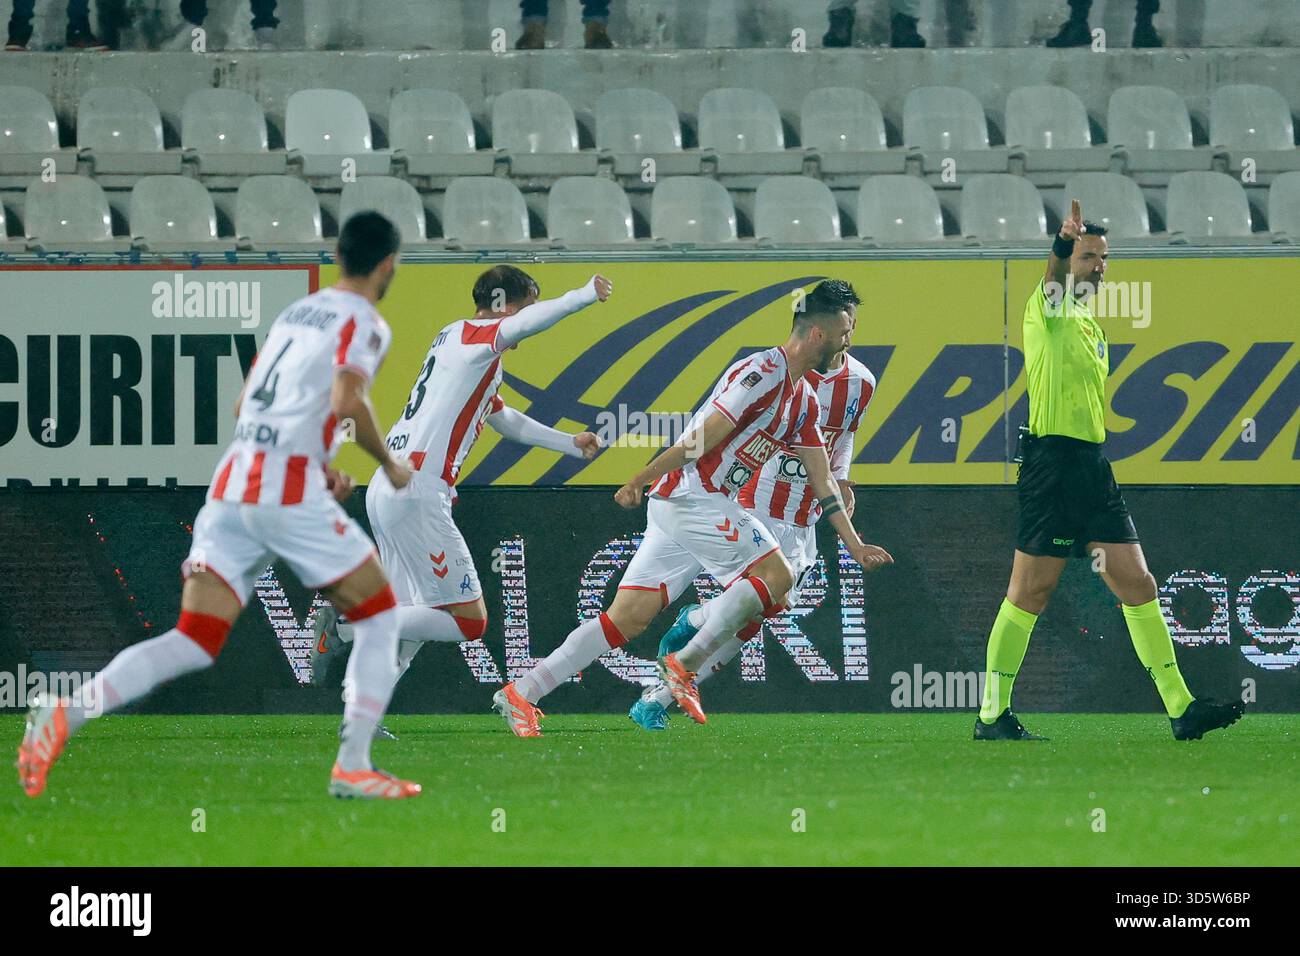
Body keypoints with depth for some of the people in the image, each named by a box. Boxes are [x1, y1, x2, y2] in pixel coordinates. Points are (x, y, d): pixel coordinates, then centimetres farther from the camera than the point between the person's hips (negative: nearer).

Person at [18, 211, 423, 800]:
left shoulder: (295, 312, 23)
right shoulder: (364, 322, -1)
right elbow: (347, 402, -19)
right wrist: (389, 465, -3)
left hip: (230, 483, 7)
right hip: (292, 495, -6)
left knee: (195, 643, -1)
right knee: (379, 618, 10)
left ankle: (68, 714, -21)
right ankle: (352, 767, 2)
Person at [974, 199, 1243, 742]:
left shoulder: (1091, 328, 20)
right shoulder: (1048, 311, -5)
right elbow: (1055, 274, -29)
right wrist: (1065, 240, -50)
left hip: (1094, 468, 8)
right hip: (1051, 463, -8)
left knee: (1138, 586, 5)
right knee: (1030, 594, -4)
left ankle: (1181, 708, 6)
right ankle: (991, 715, 4)